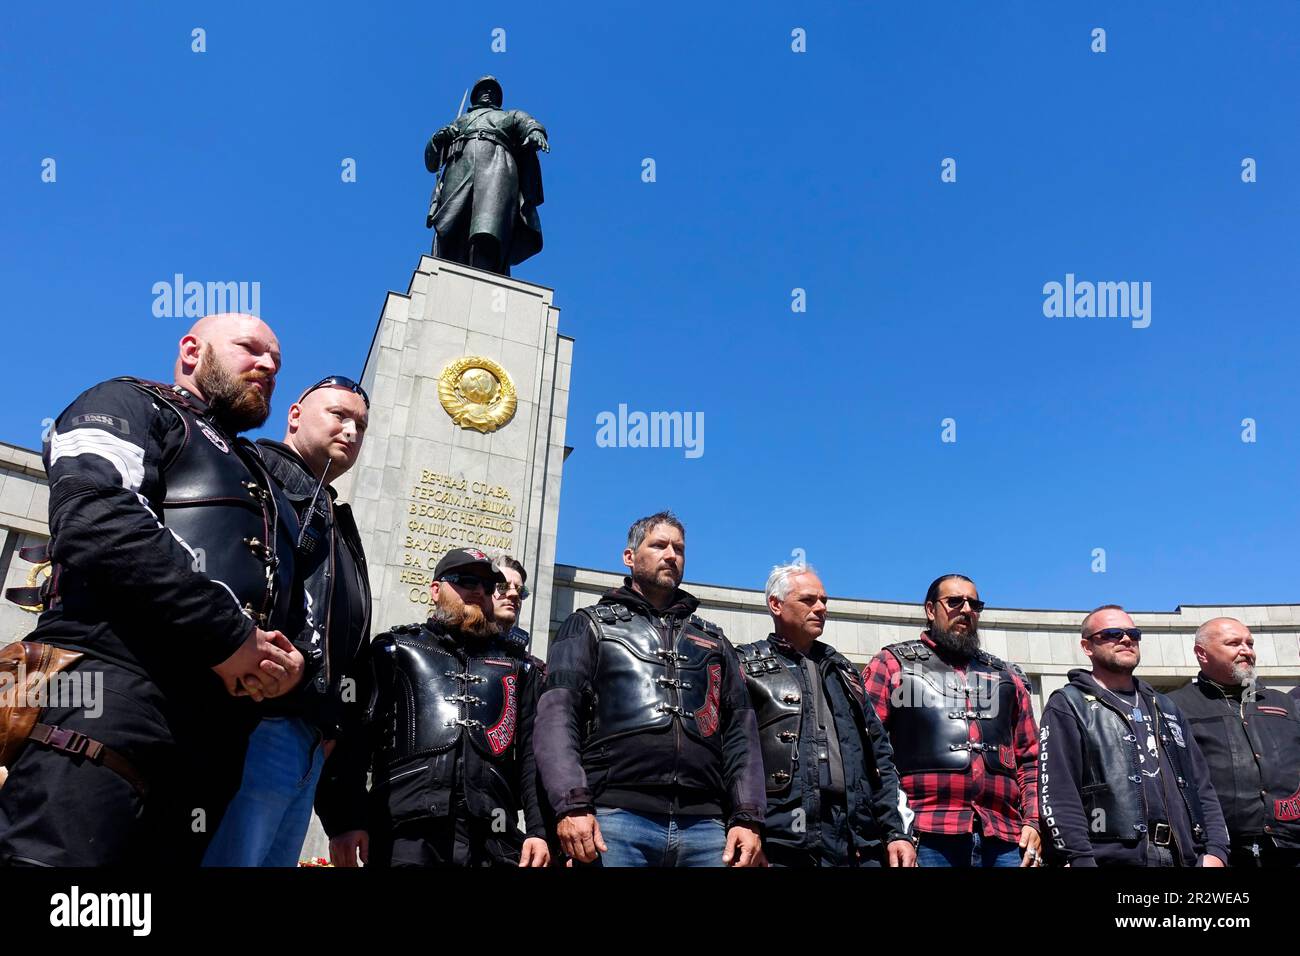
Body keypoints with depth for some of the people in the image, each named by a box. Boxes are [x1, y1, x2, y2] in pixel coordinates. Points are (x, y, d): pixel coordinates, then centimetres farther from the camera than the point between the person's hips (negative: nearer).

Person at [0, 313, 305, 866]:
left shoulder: (265, 486, 34)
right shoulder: (131, 404, 11)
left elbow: (293, 617, 29)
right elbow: (93, 517, -10)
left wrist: (290, 662, 3)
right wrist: (227, 632, -13)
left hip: (215, 739, 7)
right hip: (113, 686, -7)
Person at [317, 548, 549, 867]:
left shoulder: (516, 668, 22)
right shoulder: (395, 650, 15)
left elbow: (532, 753, 13)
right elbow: (352, 736, 5)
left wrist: (539, 829, -1)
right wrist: (344, 818, -9)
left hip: (494, 842, 2)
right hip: (405, 834, -2)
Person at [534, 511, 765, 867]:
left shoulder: (714, 640, 24)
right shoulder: (590, 625, 14)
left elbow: (740, 729, 15)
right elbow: (557, 714, 0)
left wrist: (748, 818, 2)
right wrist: (572, 805, -14)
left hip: (705, 827, 3)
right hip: (615, 821, -3)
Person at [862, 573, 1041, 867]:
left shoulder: (1007, 677, 23)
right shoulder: (893, 664, 9)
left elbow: (1030, 757, 21)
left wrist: (1033, 821, 7)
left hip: (1004, 838, 4)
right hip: (926, 835, -4)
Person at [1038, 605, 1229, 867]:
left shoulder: (1165, 707, 22)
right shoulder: (1068, 706, 1)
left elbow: (1201, 786, 18)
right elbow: (1059, 793, -9)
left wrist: (1216, 850, 4)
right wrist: (1078, 859, -18)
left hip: (1183, 856, 6)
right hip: (1114, 857, -5)